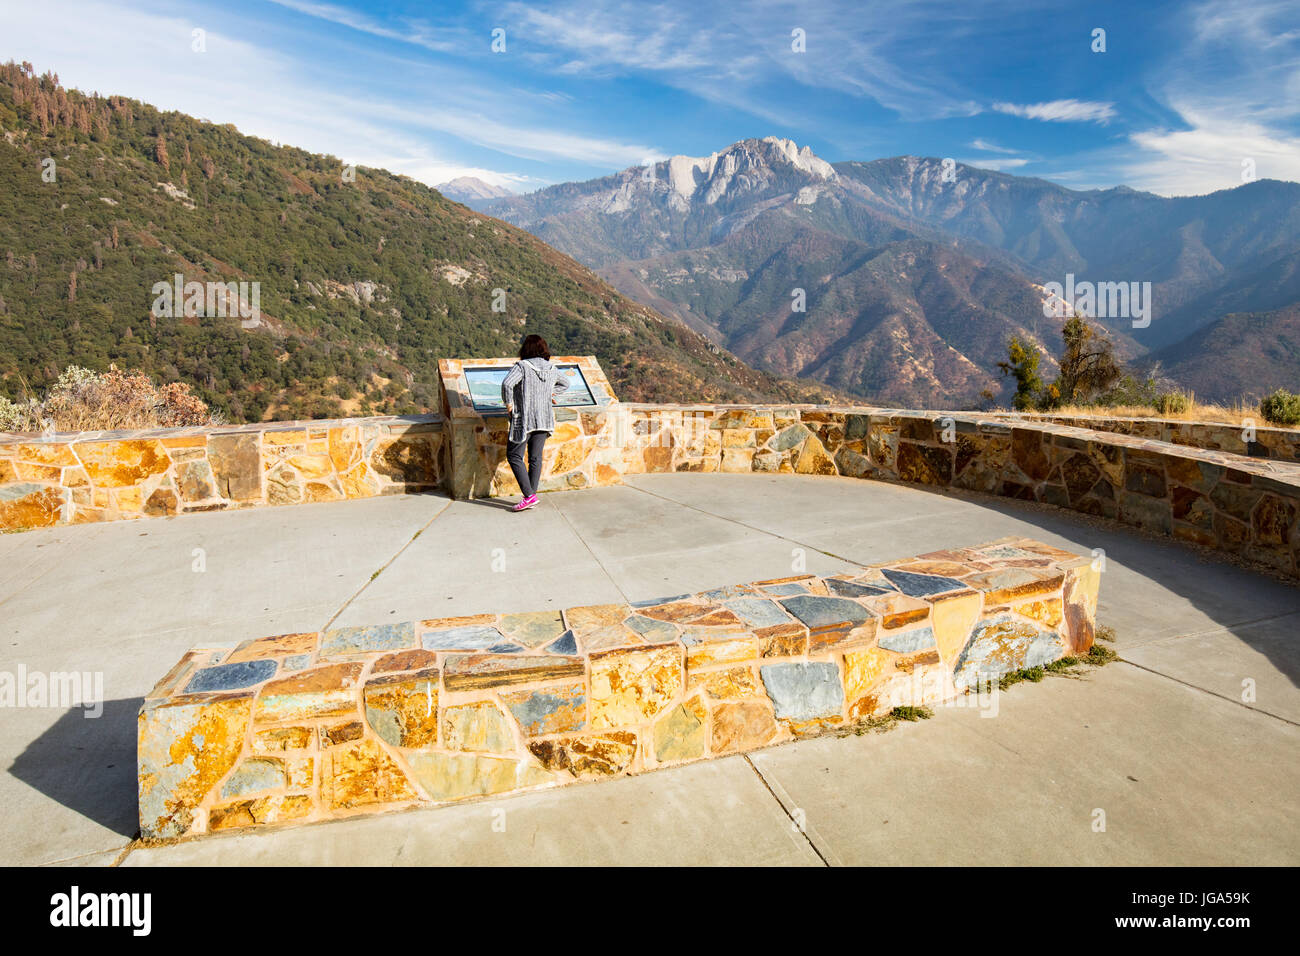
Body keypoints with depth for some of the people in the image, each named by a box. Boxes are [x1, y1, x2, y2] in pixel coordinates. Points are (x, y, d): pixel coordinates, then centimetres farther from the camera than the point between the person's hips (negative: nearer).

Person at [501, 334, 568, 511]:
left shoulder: (522, 366, -10)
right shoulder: (552, 369, 8)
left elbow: (507, 383, -24)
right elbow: (564, 384, 26)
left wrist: (509, 404, -11)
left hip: (524, 419, -5)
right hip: (545, 420, 6)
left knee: (514, 456, 3)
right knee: (535, 458, 11)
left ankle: (529, 496, -6)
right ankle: (532, 495, 14)